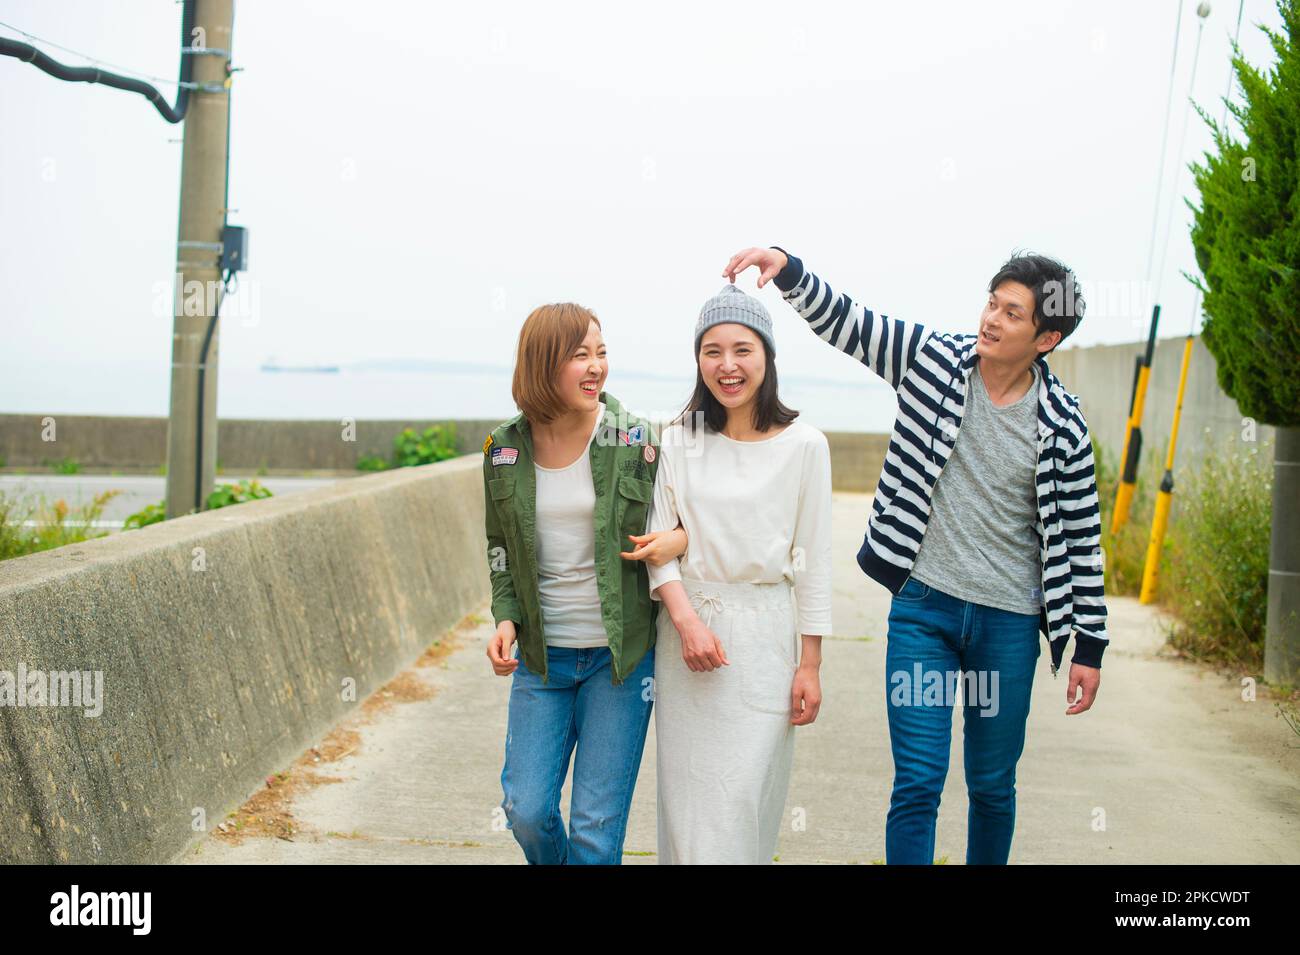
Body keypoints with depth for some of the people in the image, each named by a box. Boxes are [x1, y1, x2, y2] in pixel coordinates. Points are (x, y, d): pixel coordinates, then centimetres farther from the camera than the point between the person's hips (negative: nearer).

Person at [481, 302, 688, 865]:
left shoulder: (635, 440, -6)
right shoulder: (505, 450, 1)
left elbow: (679, 519, 7)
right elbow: (500, 549, 11)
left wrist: (679, 539, -16)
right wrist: (505, 618, -4)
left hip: (620, 651, -2)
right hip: (541, 654, 2)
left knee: (597, 823, 0)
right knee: (525, 809, 2)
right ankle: (558, 862, 33)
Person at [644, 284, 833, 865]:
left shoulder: (804, 445, -4)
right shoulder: (678, 440, 2)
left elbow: (814, 559, -1)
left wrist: (810, 666, -1)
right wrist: (686, 619, -14)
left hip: (764, 633, -2)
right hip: (686, 628, 2)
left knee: (744, 799, -4)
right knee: (687, 792, 7)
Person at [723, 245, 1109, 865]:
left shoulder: (1061, 424, -4)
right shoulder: (935, 359, -2)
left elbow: (1080, 538, 1)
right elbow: (842, 320, -3)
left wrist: (1090, 646, 1)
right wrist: (785, 267, -21)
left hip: (1009, 623, 0)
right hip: (922, 605, 0)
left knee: (993, 785, 14)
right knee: (918, 783, -3)